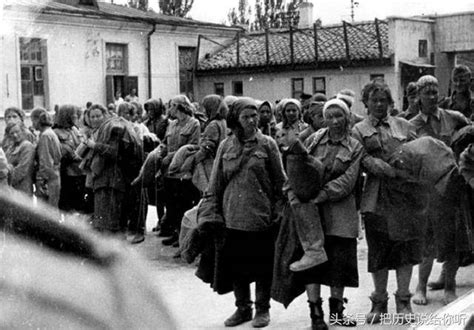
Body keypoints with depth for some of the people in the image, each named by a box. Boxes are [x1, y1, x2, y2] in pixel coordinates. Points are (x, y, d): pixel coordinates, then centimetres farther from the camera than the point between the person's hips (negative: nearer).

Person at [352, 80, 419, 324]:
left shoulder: (403, 126, 15)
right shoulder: (359, 131, 6)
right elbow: (364, 161, -8)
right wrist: (391, 171, -21)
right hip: (376, 199, -2)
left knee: (406, 248, 5)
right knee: (378, 251, 5)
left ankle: (403, 301, 18)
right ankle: (379, 301, 20)